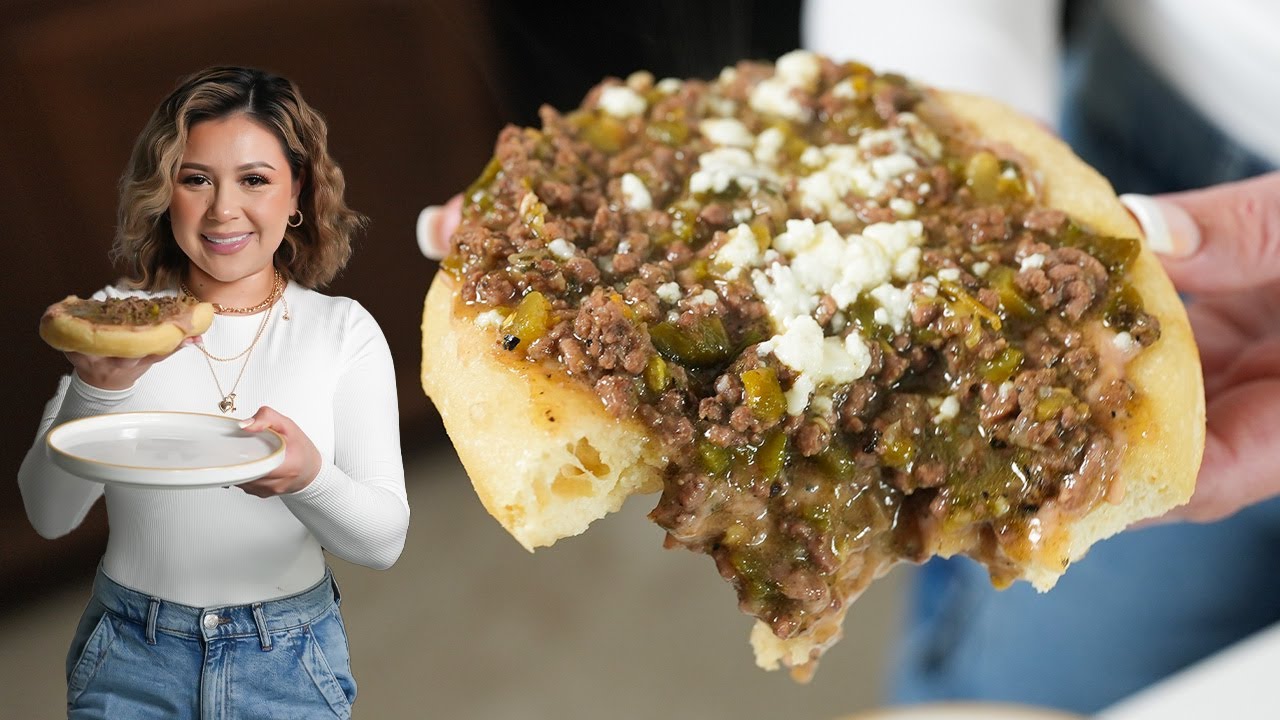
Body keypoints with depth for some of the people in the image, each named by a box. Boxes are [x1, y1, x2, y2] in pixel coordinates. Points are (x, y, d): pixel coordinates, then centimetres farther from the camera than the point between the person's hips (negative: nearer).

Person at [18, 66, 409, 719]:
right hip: (131, 657, 1)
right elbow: (49, 515, -9)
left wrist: (308, 476, -31)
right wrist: (97, 390, -26)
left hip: (289, 662, 0)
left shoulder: (344, 330, -8)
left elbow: (383, 542, -12)